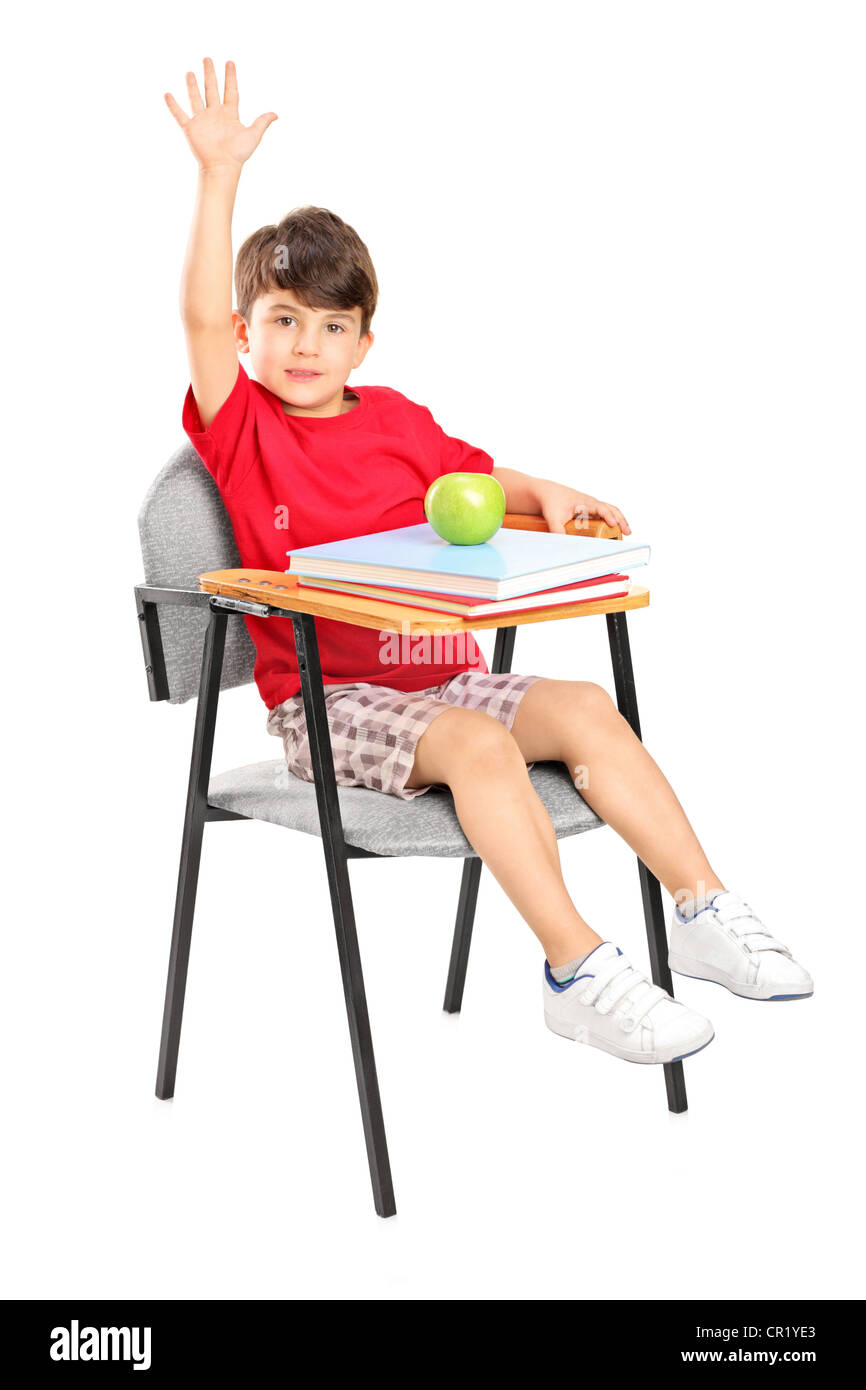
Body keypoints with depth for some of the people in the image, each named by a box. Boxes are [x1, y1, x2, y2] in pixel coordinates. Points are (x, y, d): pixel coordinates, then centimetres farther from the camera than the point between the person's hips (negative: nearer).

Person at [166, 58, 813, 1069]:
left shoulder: (395, 421, 13)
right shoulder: (241, 428, -2)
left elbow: (476, 479, 23)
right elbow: (202, 319, -17)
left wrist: (546, 495, 1)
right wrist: (219, 175, -23)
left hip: (439, 671, 6)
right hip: (323, 701, -5)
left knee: (585, 708, -14)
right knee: (478, 746, -31)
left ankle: (704, 914, -11)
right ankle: (577, 971, -30)